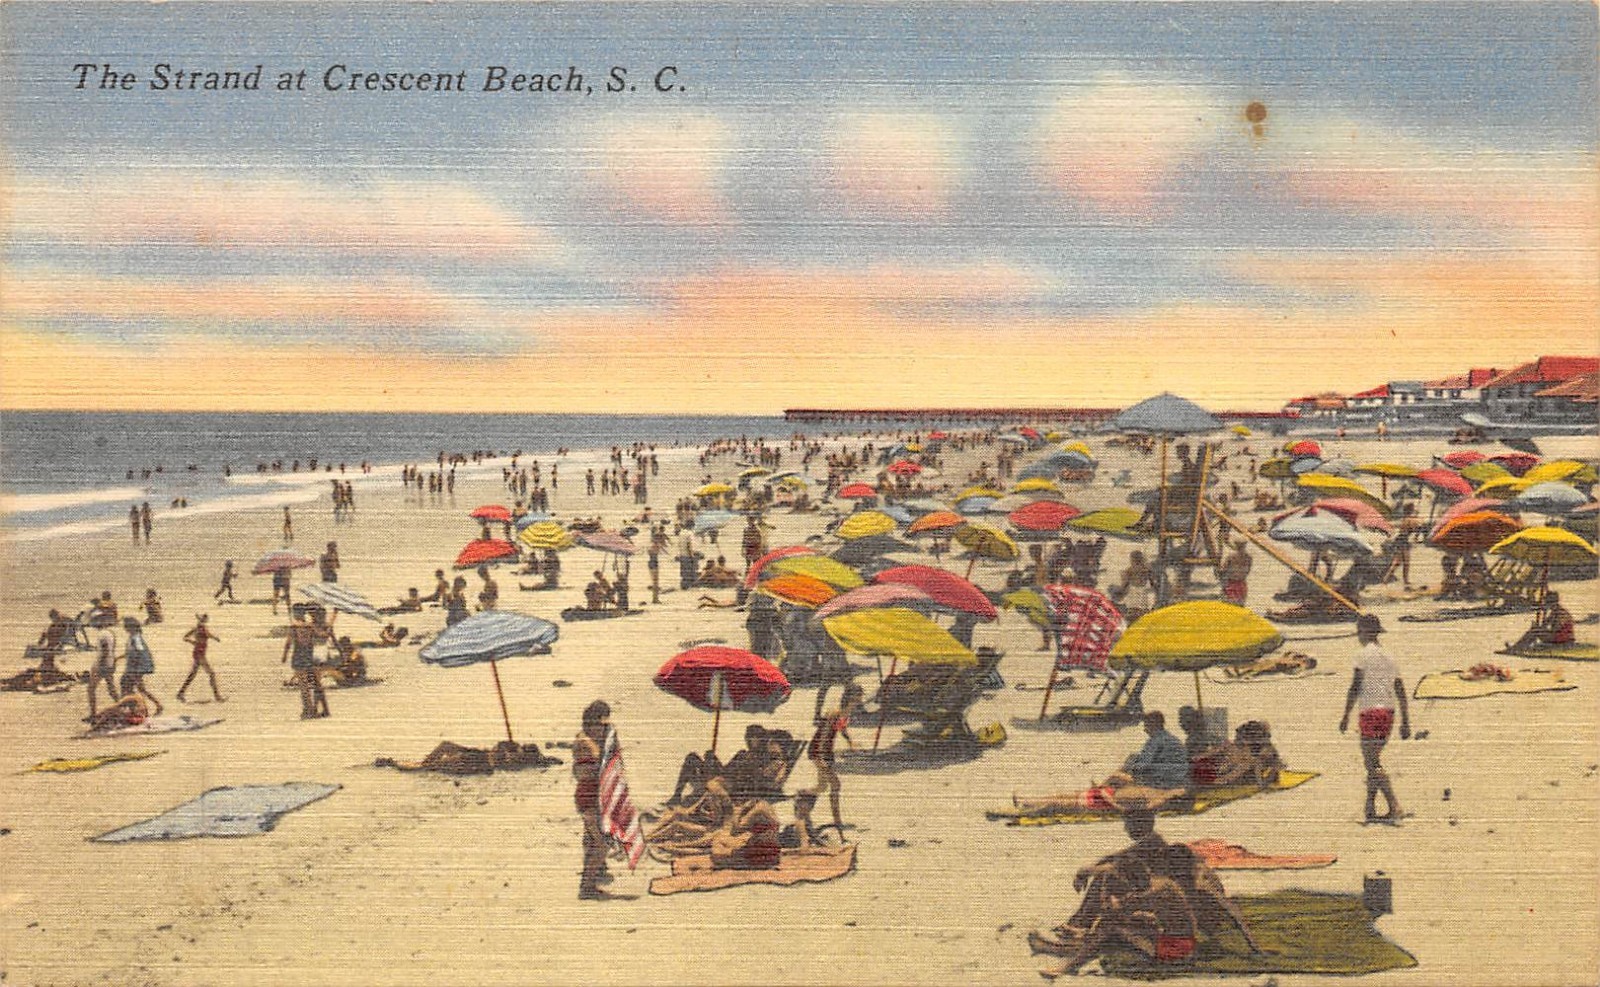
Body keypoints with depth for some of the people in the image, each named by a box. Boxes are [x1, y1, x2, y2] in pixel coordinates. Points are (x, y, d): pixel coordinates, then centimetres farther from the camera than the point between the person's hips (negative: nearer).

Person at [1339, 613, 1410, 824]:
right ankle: (1370, 810, 12)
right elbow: (1401, 692, 16)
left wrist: (1346, 716, -8)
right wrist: (1405, 722, 18)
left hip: (1371, 713, -8)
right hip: (1389, 713, 8)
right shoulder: (1388, 658, 17)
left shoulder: (1365, 655, -4)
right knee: (1372, 761, 13)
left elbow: (1355, 687, -10)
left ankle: (1394, 807, -21)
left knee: (1372, 764, -10)